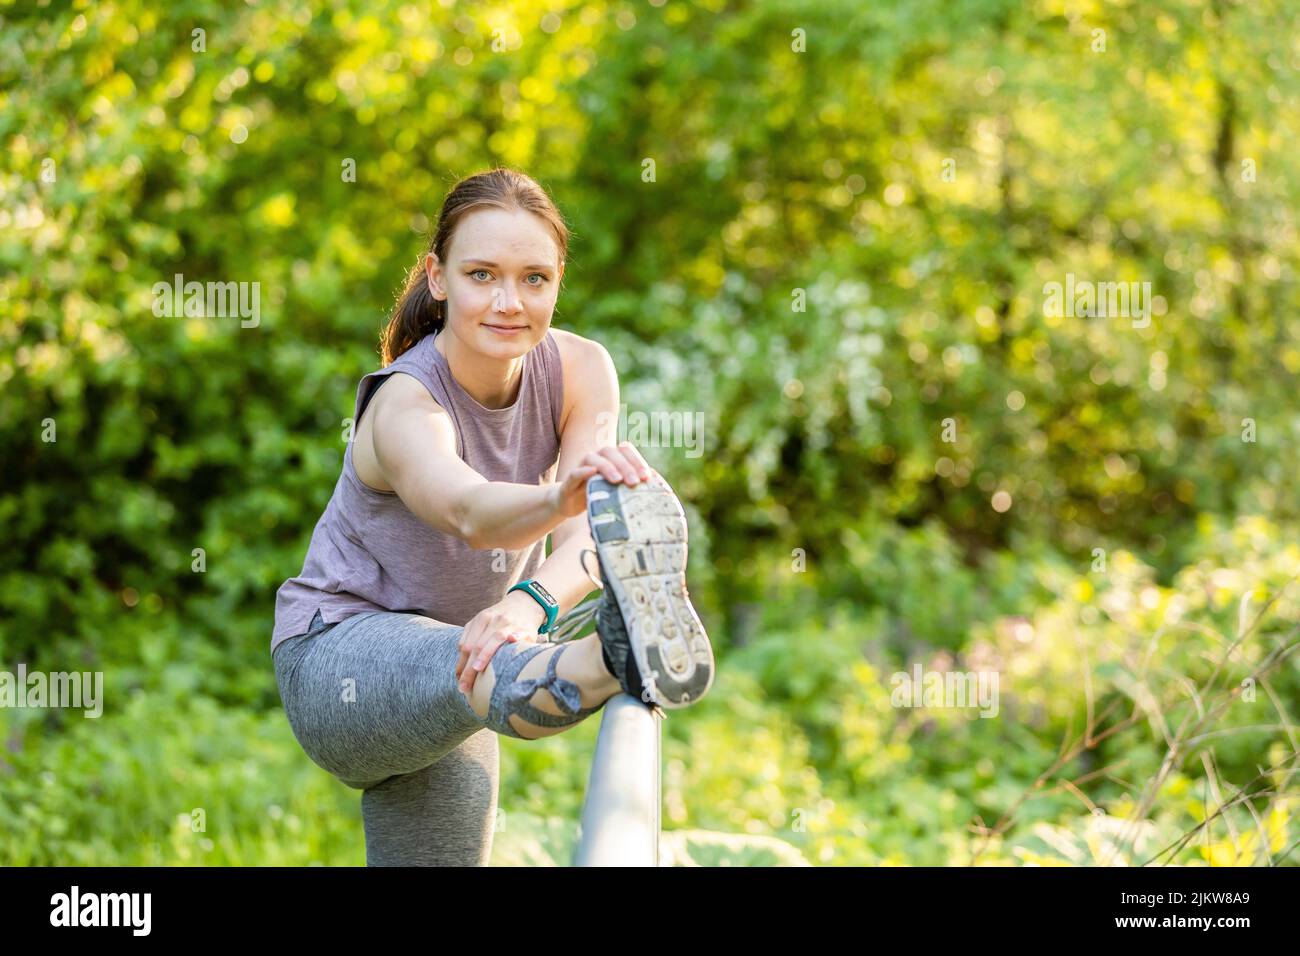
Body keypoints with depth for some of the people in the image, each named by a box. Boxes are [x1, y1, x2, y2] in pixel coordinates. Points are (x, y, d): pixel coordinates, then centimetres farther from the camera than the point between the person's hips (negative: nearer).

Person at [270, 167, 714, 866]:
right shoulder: (405, 405, -24)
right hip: (338, 652, -7)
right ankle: (627, 657, -70)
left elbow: (593, 529, -29)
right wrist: (562, 495, -69)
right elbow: (468, 512, -47)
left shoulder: (580, 370, -11)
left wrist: (533, 601, -51)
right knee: (470, 668, -40)